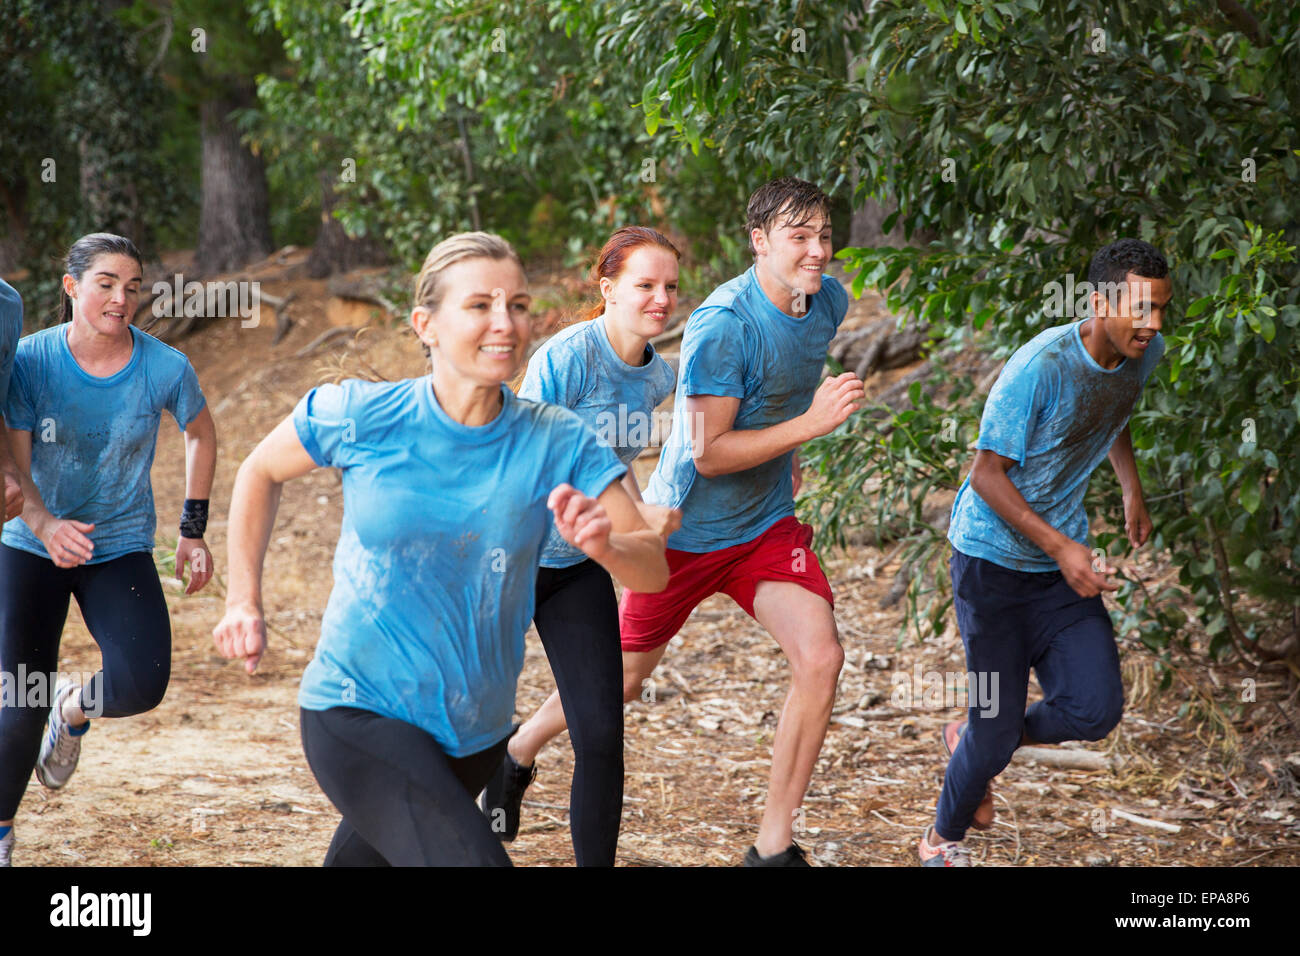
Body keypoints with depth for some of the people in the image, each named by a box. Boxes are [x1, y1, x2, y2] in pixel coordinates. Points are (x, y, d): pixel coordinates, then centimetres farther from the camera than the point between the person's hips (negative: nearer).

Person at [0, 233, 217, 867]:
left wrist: (193, 531, 8)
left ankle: (75, 710, 16)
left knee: (142, 684, -21)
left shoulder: (165, 368, -11)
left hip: (122, 549, 1)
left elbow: (200, 433, 8)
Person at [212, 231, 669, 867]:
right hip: (358, 714, -4)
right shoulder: (365, 417, -12)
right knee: (472, 858, -25)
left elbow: (654, 570, -11)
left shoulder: (557, 444, -8)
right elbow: (261, 471, 7)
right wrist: (245, 601, 2)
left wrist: (604, 545, -33)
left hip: (477, 731, 4)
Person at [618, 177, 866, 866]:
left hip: (767, 525, 5)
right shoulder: (723, 324, -26)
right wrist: (810, 423, -30)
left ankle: (773, 847, -5)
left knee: (820, 656, -16)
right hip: (686, 530, -5)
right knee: (620, 684, 10)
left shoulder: (829, 300, -3)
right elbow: (708, 453, -26)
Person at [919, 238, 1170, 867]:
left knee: (1096, 710, -6)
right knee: (999, 729, -3)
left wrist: (1133, 492, 17)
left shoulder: (1144, 355, -3)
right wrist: (1061, 547, -26)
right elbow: (987, 473, -20)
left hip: (1065, 559, 6)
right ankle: (943, 840, 26)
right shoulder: (1041, 367, -25)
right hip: (993, 560, -6)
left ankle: (973, 742, 24)